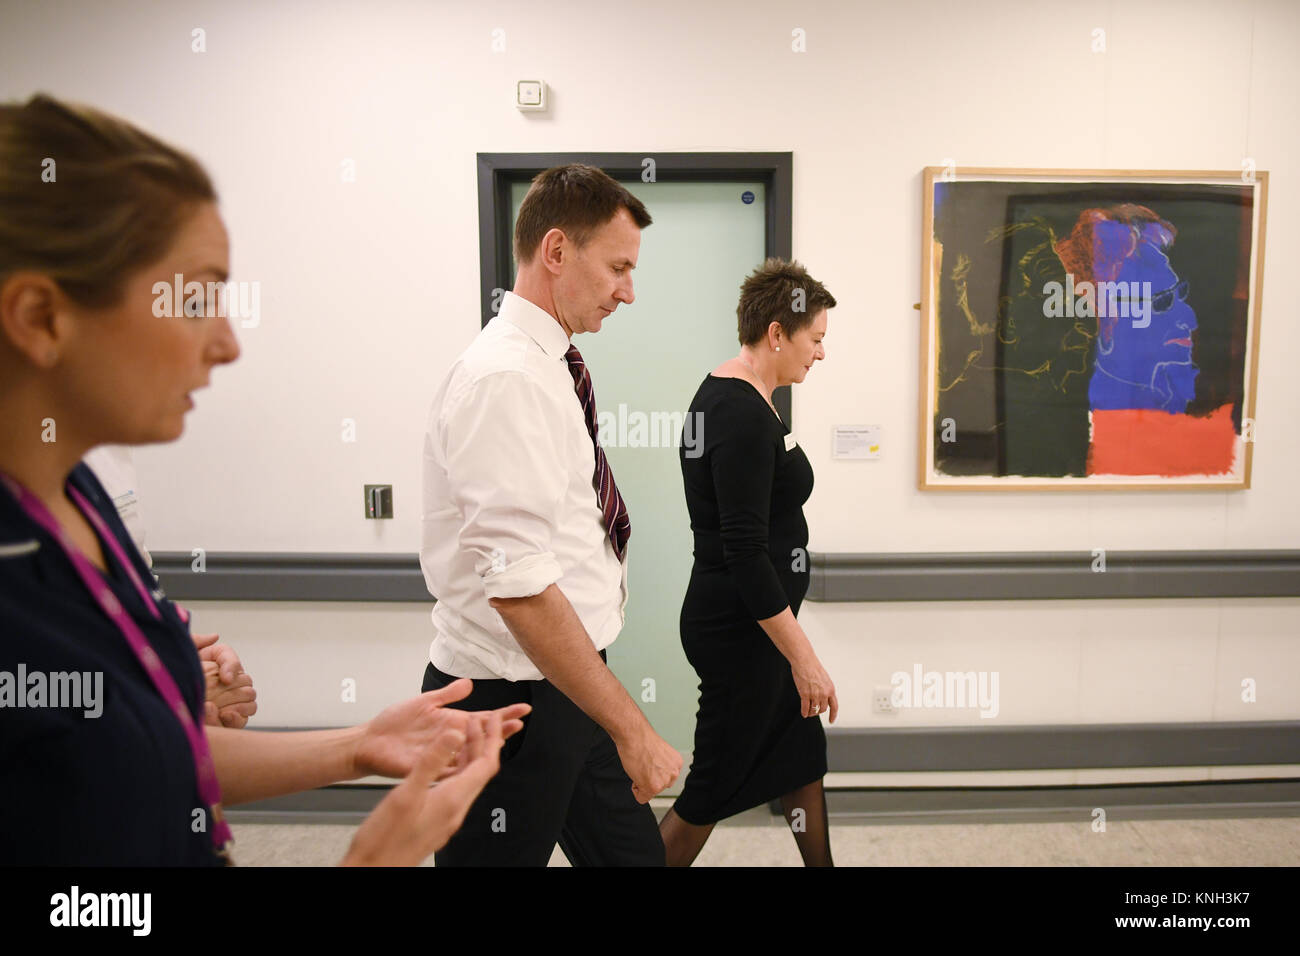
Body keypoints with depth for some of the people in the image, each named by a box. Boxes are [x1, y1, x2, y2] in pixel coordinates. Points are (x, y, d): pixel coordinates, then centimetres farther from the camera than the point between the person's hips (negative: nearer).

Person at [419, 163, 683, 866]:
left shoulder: (551, 369, 9)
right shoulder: (505, 378, -21)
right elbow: (518, 584, -27)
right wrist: (631, 728, -22)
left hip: (566, 684, 9)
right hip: (509, 701, -9)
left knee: (633, 852, 19)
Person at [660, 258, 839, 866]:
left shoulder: (720, 394, 8)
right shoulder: (746, 418, -23)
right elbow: (747, 555, -26)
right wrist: (804, 659, -21)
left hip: (742, 622, 10)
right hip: (741, 631, -10)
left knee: (803, 755, 22)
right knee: (715, 788, 6)